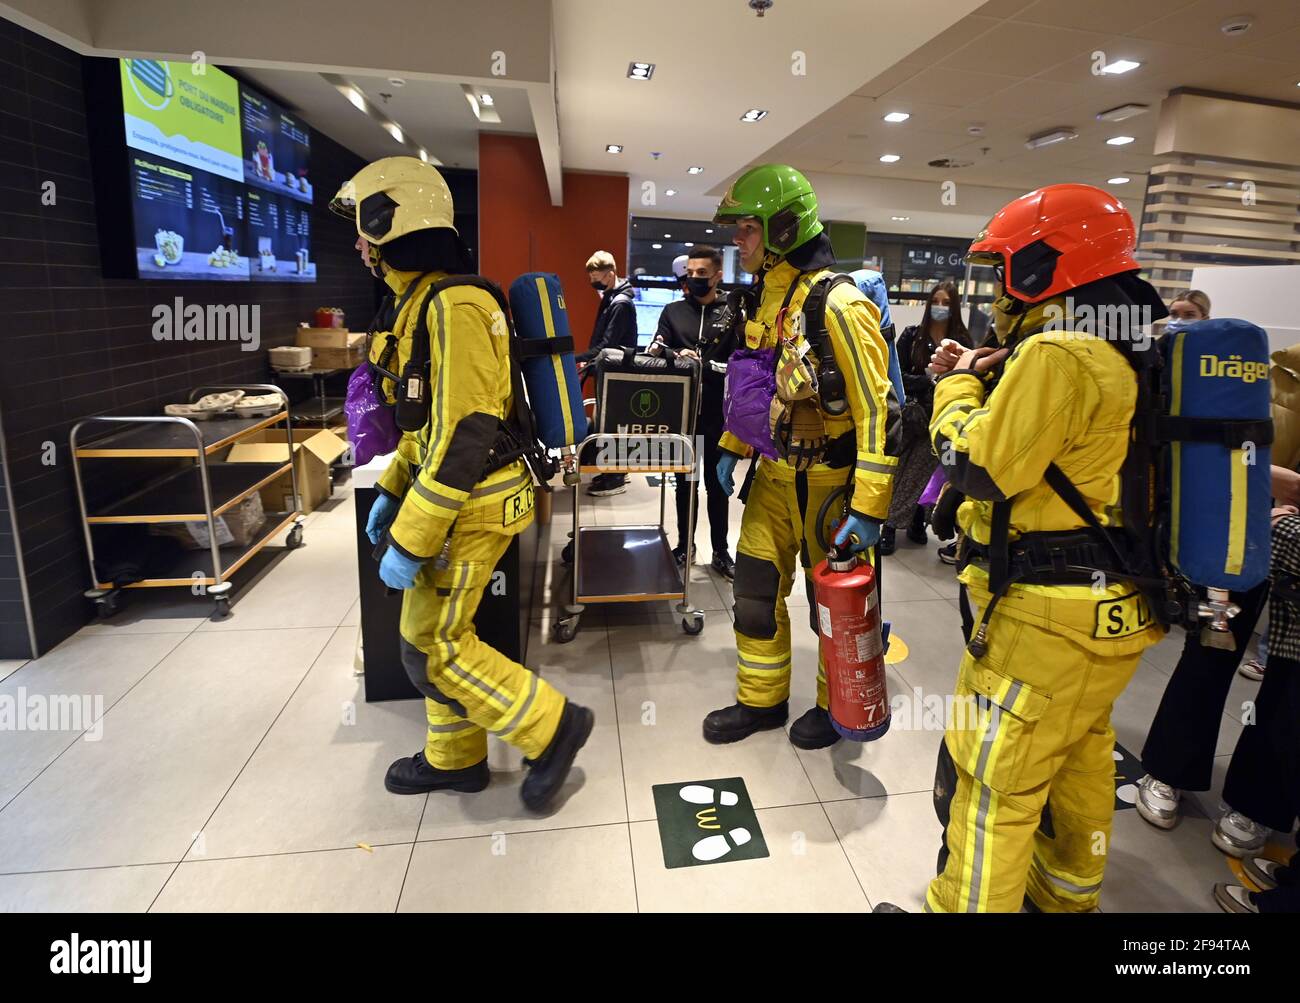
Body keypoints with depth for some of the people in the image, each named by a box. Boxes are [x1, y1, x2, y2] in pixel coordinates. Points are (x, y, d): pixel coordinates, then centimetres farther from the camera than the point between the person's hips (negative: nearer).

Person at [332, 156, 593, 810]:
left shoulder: (452, 304, -19)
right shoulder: (419, 300, 14)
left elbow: (465, 434, -25)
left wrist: (410, 541, -22)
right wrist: (391, 491, 20)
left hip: (472, 504, -10)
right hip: (446, 492, 10)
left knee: (433, 647, -1)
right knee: (434, 634, 17)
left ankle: (552, 727, 13)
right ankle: (455, 758, 34)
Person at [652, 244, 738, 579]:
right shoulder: (673, 311, 8)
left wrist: (703, 366, -20)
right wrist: (677, 355, -15)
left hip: (717, 413, -1)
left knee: (717, 484, 8)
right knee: (685, 483, 12)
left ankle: (721, 552, 19)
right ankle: (684, 546, 25)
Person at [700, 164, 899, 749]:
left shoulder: (838, 305, -19)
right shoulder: (764, 297, 7)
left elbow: (878, 409, -20)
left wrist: (868, 507, -22)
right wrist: (732, 448, 17)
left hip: (827, 478, -7)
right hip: (774, 474, 8)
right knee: (756, 586, 12)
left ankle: (837, 706, 33)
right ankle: (760, 700, 31)